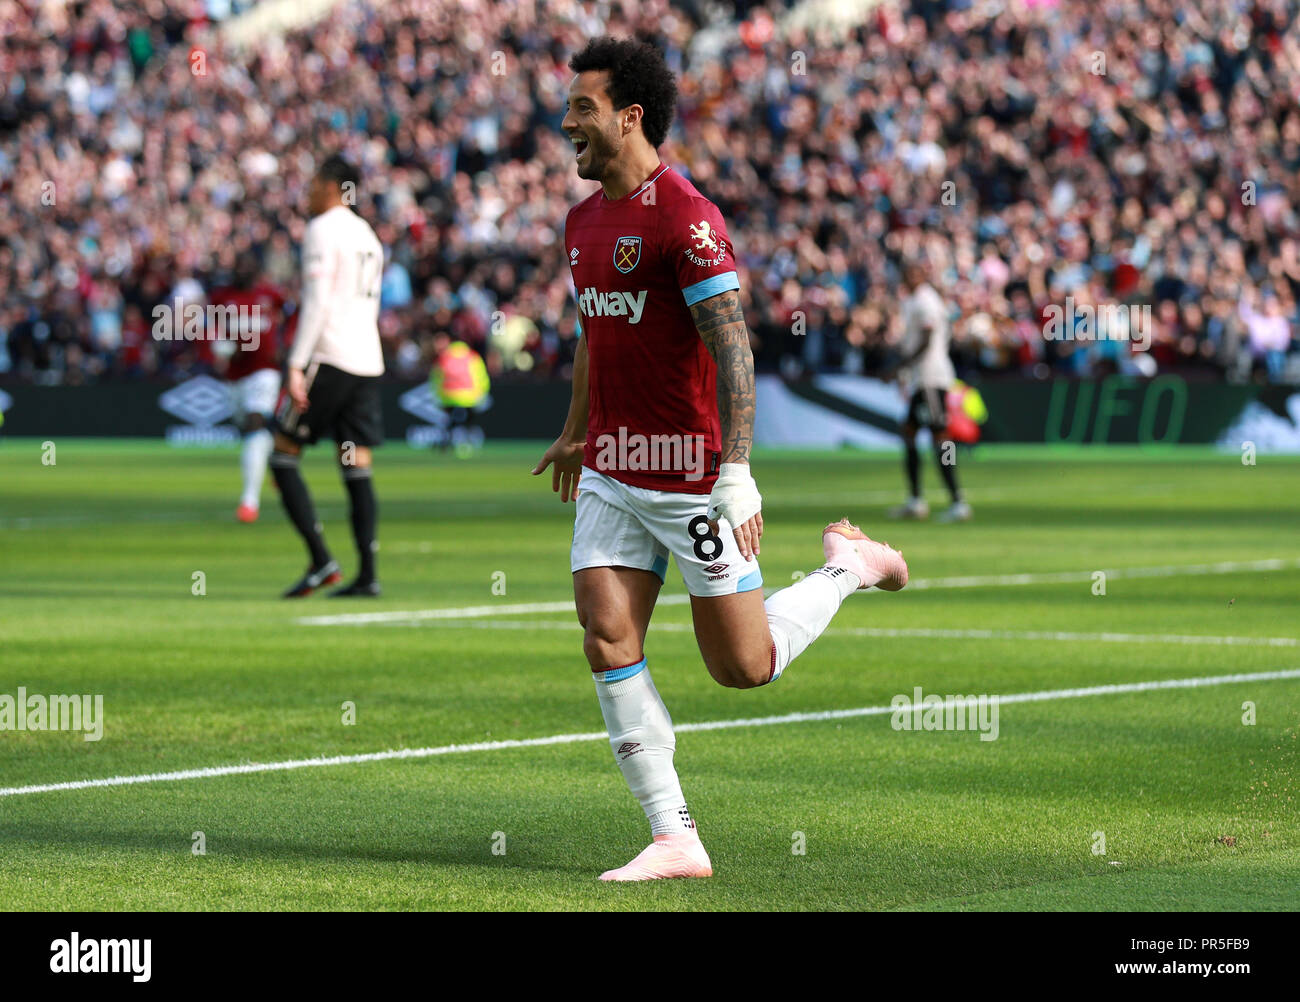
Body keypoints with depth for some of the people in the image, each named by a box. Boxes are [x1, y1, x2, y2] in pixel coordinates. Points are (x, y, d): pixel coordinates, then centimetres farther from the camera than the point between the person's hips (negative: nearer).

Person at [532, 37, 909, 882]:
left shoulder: (683, 215, -16)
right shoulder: (584, 220, 11)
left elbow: (734, 350, -20)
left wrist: (737, 475, -25)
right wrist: (575, 434, 35)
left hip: (690, 476, -7)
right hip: (611, 477, 8)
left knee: (746, 666, 0)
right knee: (608, 647, -4)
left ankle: (847, 565, 27)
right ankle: (675, 840, 1)